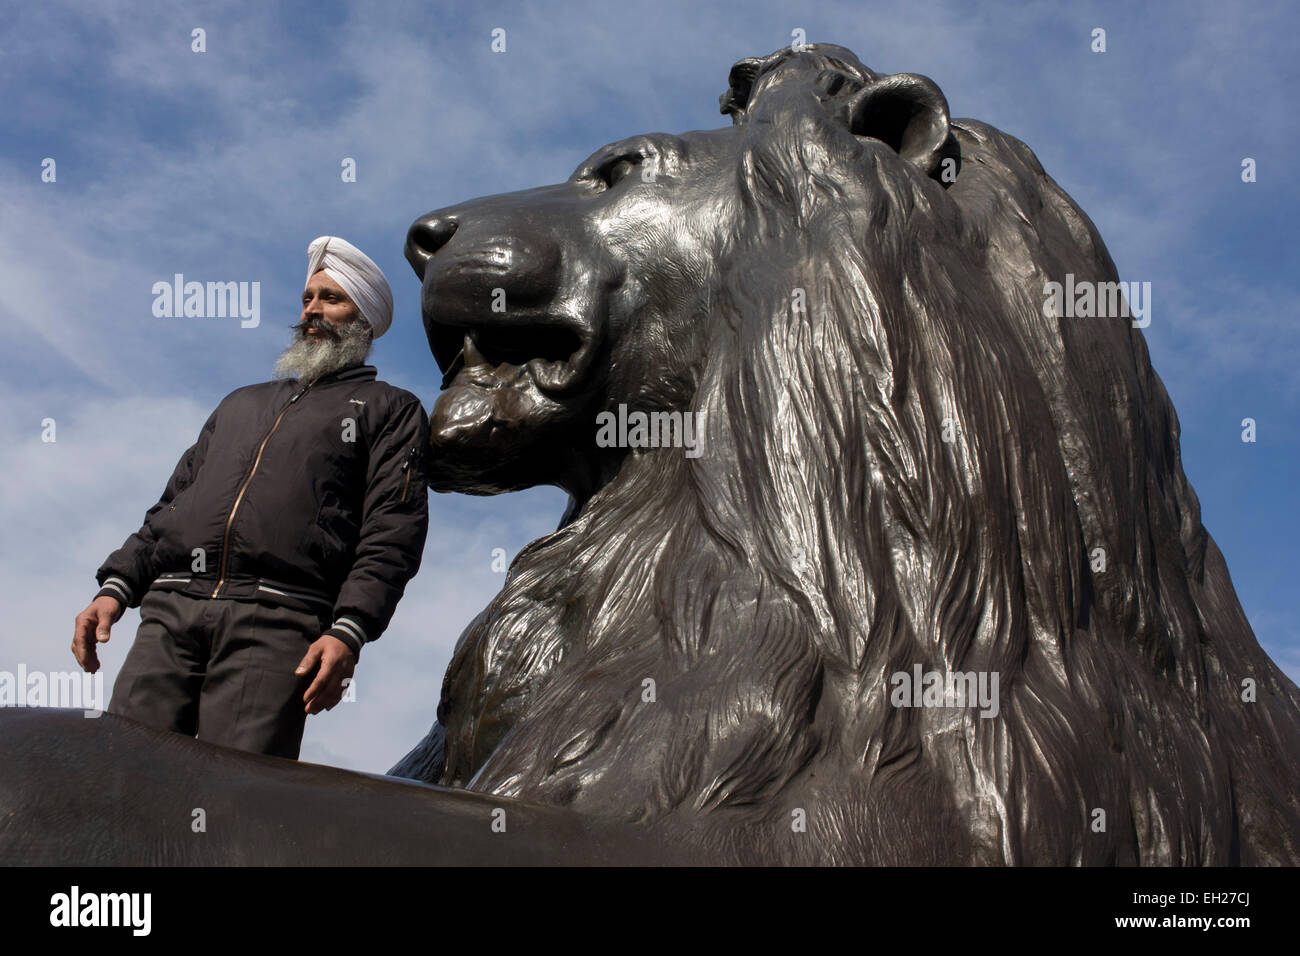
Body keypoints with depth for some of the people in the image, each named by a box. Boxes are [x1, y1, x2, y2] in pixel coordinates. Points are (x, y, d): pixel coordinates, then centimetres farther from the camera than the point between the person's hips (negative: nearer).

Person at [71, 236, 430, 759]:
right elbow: (171, 505, 30)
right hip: (171, 611, 5)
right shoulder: (243, 402, 34)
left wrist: (348, 632, -13)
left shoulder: (390, 408, 16)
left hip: (276, 618, -5)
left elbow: (392, 533, 2)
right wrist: (116, 587, 12)